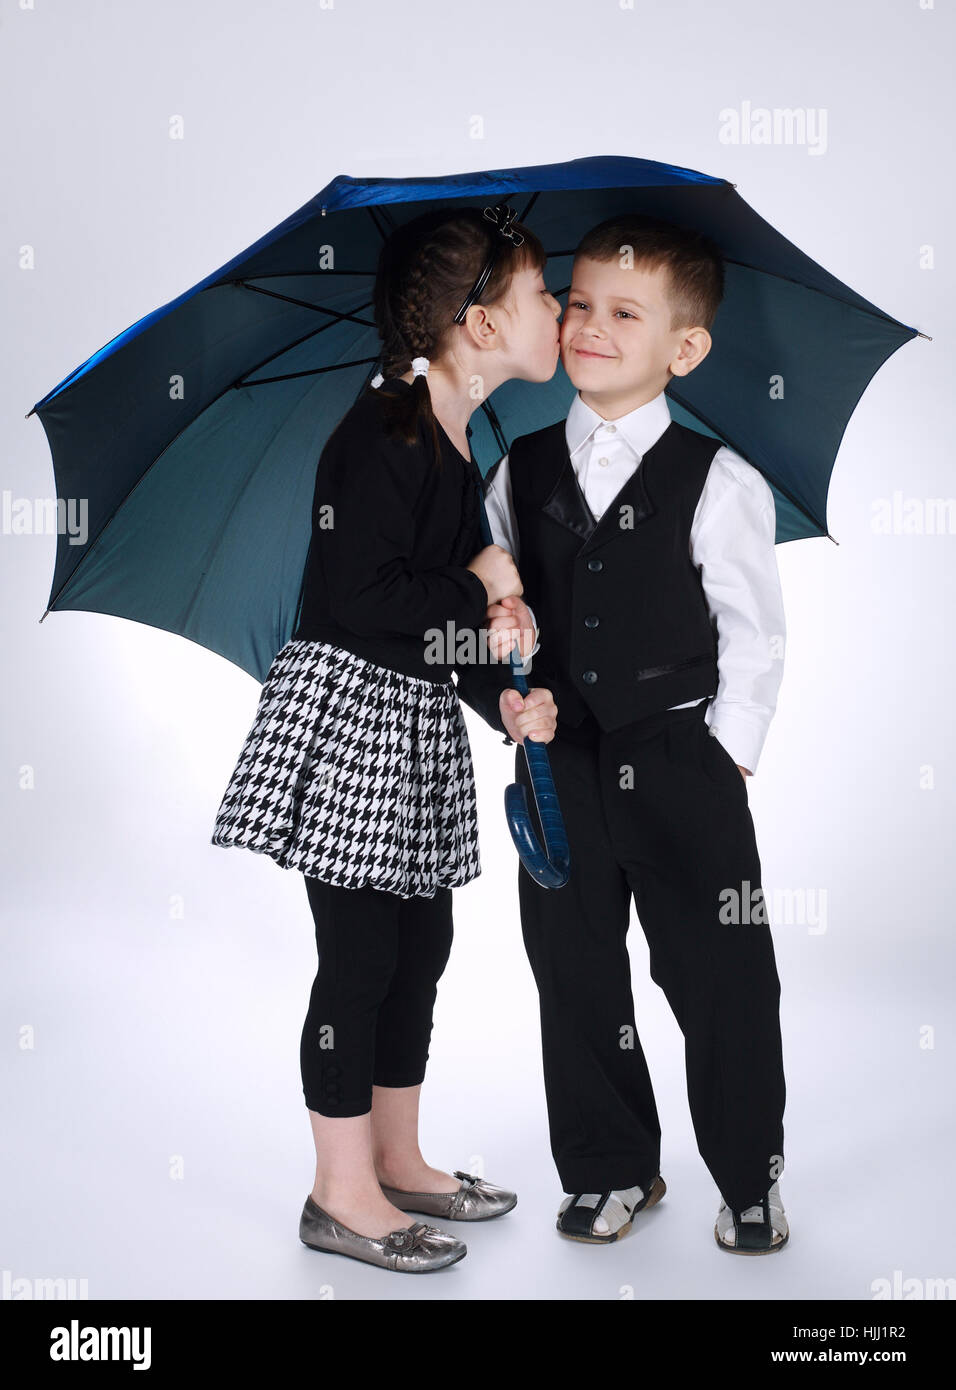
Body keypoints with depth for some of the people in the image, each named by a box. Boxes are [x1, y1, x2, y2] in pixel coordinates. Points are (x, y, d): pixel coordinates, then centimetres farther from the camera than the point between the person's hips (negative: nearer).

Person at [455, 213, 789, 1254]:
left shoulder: (718, 482, -4)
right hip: (560, 771, 3)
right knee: (577, 980, 11)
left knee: (721, 978, 5)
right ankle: (611, 1170, 30)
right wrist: (500, 695, -5)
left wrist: (725, 758, -6)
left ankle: (750, 1178, 25)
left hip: (683, 767, -3)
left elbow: (754, 636, -2)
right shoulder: (520, 472, 6)